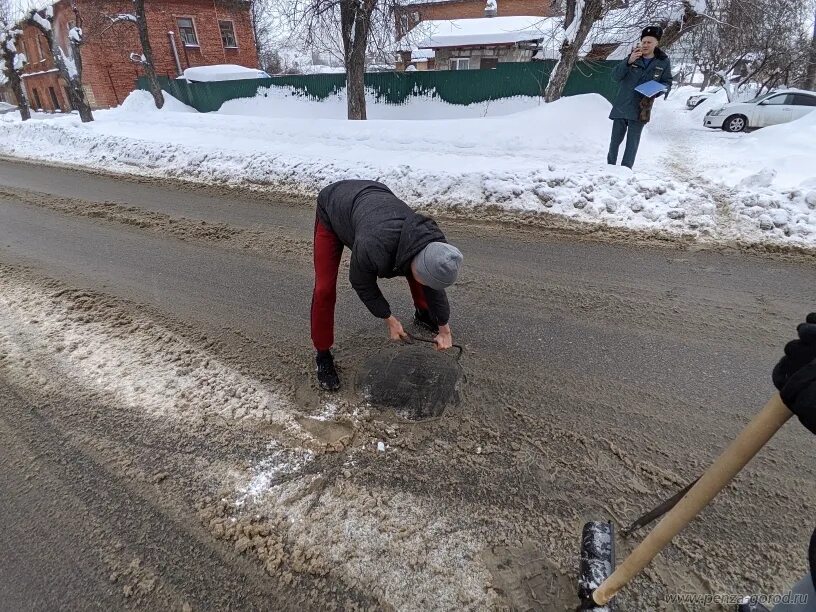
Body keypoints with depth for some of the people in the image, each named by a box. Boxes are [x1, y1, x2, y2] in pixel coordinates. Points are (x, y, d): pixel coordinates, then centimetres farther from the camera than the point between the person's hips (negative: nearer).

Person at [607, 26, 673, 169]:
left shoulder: (663, 62, 1)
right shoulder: (633, 57, -1)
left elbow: (667, 82, 8)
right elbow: (615, 76, -8)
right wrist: (628, 62, -24)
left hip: (640, 109, 0)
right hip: (621, 106, 1)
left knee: (632, 142, -1)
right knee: (615, 140, 8)